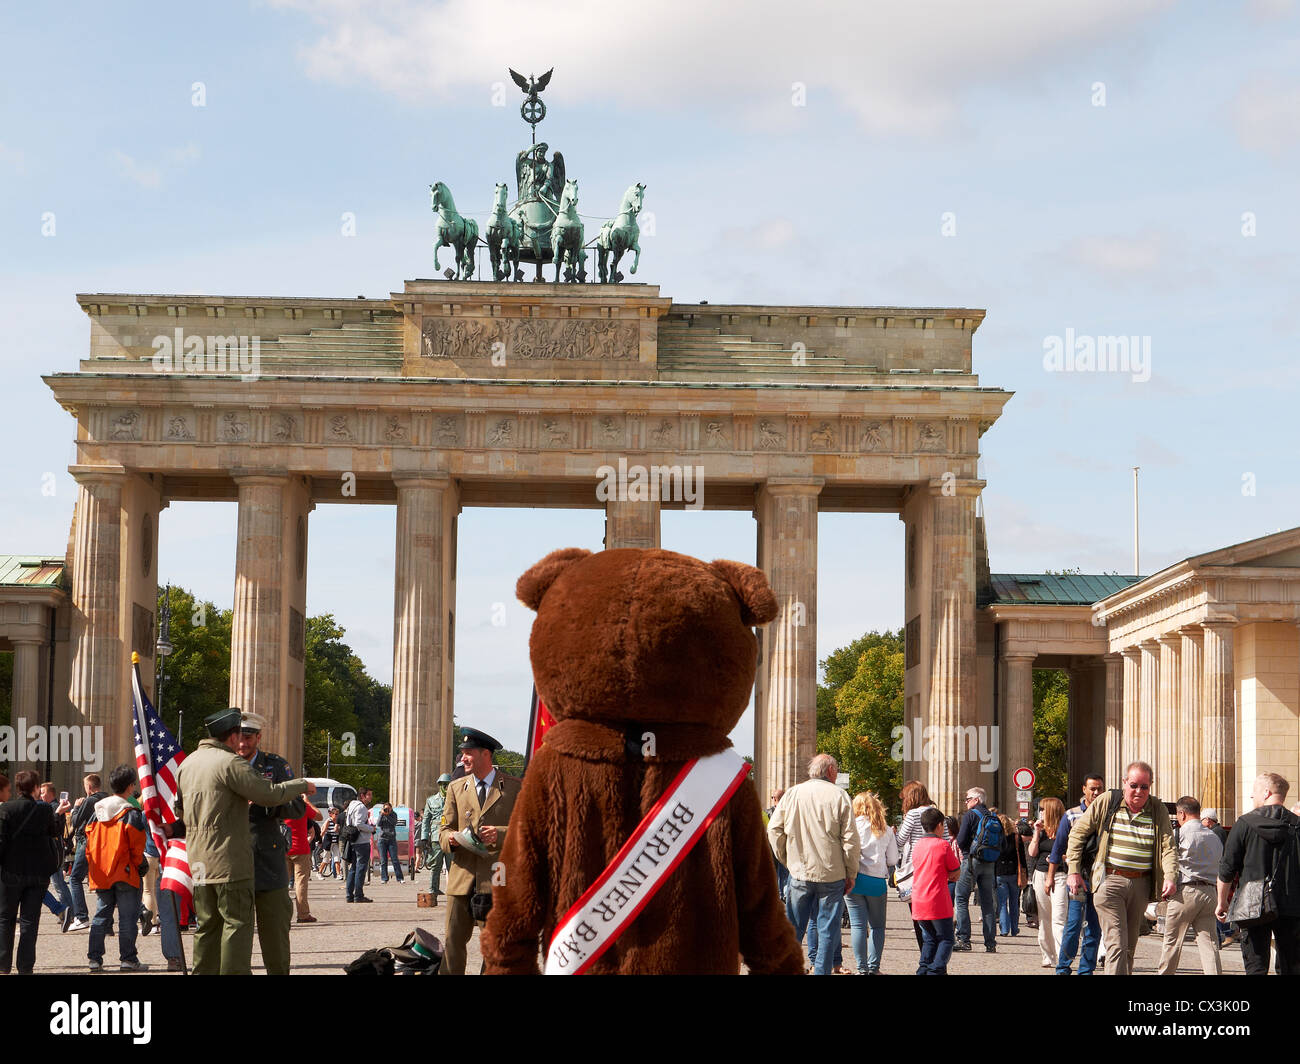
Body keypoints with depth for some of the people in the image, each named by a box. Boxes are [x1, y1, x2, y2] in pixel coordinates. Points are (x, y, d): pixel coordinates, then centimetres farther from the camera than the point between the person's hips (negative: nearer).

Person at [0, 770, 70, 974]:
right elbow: (56, 833, 14)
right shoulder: (45, 810, -3)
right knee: (29, 921, 6)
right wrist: (58, 814, 29)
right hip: (38, 872, 2)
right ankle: (25, 967, 3)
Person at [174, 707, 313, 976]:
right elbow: (270, 794, -15)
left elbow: (179, 809, 25)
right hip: (229, 858, -8)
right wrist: (302, 785, 0)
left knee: (208, 924, 13)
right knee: (238, 922, -4)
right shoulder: (230, 762, -12)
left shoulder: (188, 762, 14)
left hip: (199, 860, 8)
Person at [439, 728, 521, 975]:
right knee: (453, 940, 0)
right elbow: (444, 831, 15)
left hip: (497, 879, -3)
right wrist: (451, 838, -9)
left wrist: (501, 834, -16)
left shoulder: (514, 787, 4)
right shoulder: (456, 788, 15)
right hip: (462, 877, 3)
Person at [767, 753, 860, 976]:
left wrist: (787, 861, 15)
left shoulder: (792, 794, 4)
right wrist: (851, 875, 3)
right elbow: (850, 840, -5)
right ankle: (822, 971, 3)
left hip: (799, 873, 2)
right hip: (832, 874, -2)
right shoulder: (839, 796, -4)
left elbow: (774, 830, 5)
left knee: (794, 927, 9)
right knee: (827, 929, 4)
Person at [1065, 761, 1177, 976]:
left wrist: (1170, 877, -19)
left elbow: (1168, 847, -1)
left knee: (1130, 946, 13)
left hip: (1141, 885, 3)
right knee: (1117, 944, -13)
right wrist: (1074, 871, 1)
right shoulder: (1106, 802, -1)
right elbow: (1078, 833, 6)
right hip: (1109, 880, -3)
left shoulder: (1158, 810, 5)